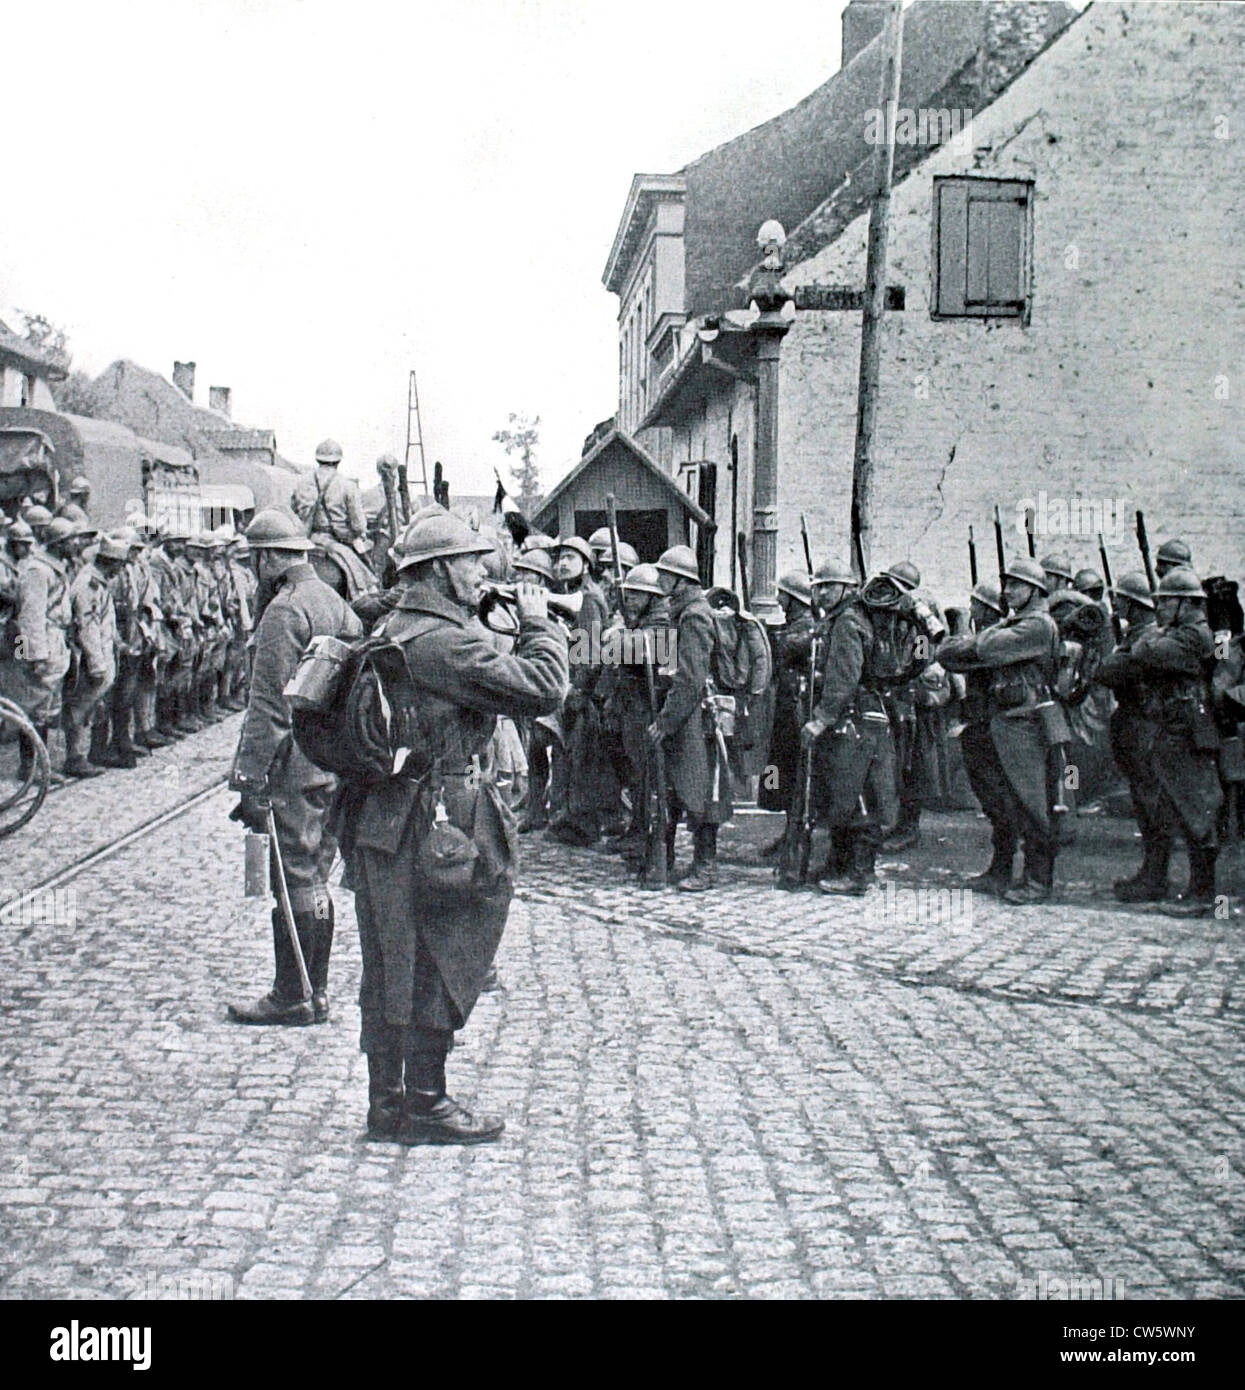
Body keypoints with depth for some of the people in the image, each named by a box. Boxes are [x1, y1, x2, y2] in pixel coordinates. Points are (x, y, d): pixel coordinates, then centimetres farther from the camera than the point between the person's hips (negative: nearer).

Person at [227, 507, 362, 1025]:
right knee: (314, 878, 15)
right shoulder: (336, 603, 14)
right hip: (337, 768, 9)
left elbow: (270, 704, -18)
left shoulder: (284, 610, -14)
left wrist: (250, 777, -16)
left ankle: (293, 997, 5)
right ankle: (315, 992, 22)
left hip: (296, 768, -9)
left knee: (294, 880, -2)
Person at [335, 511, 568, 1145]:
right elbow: (542, 688, -20)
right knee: (436, 965, 1)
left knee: (390, 968, 14)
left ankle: (387, 1102, 22)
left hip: (379, 817, 10)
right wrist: (539, 623, -7)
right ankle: (425, 1104, 11)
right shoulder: (445, 641, -18)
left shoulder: (389, 630, 13)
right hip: (433, 826, -10)